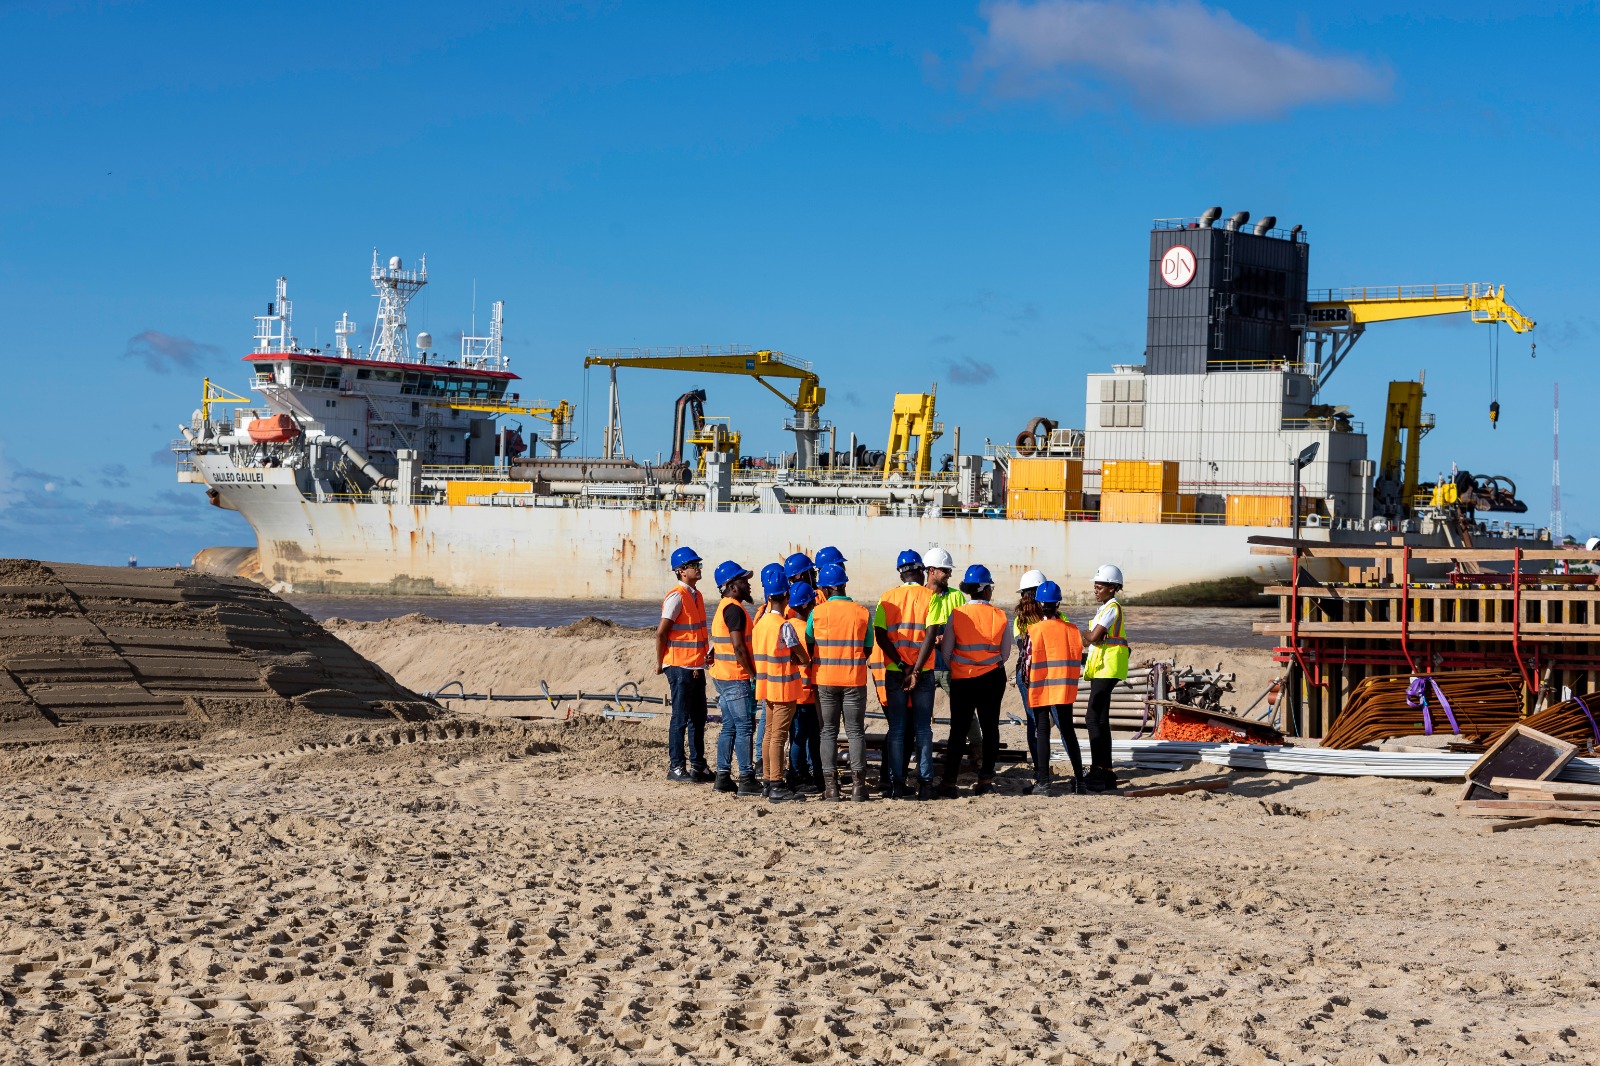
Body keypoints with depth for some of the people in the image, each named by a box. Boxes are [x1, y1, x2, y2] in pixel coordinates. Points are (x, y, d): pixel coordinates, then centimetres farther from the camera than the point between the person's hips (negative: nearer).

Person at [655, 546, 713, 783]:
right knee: (680, 718, -4)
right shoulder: (676, 597, -14)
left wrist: (706, 654, 13)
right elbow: (661, 633, -15)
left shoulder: (696, 595, 13)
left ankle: (698, 765, 20)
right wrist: (660, 663, -9)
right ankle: (676, 767, 1)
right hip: (679, 666, -8)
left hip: (696, 666, 8)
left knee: (698, 718, 13)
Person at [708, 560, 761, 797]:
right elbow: (738, 647, -20)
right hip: (736, 678, -10)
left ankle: (723, 777, 13)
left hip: (723, 677, 10)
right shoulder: (734, 609, -15)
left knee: (729, 727, 12)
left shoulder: (724, 608, 17)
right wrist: (753, 674, -14)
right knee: (744, 727, -8)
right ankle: (746, 780, -8)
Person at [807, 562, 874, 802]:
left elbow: (809, 646, 3)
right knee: (855, 731, 6)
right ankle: (858, 784, 1)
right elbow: (867, 649, 4)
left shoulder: (817, 613, -4)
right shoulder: (862, 613, -1)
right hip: (855, 679, 1)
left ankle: (831, 785, 2)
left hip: (825, 680, 0)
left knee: (828, 732, 6)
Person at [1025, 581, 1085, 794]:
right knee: (1068, 732, 13)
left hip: (1040, 689, -3)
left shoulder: (1035, 630, -11)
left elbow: (1030, 662, -9)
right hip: (1065, 689, 3)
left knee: (1042, 733, 4)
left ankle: (1042, 782, -1)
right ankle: (1079, 780, 14)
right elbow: (1077, 660, 3)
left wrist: (1028, 682, 7)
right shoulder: (1072, 629, -1)